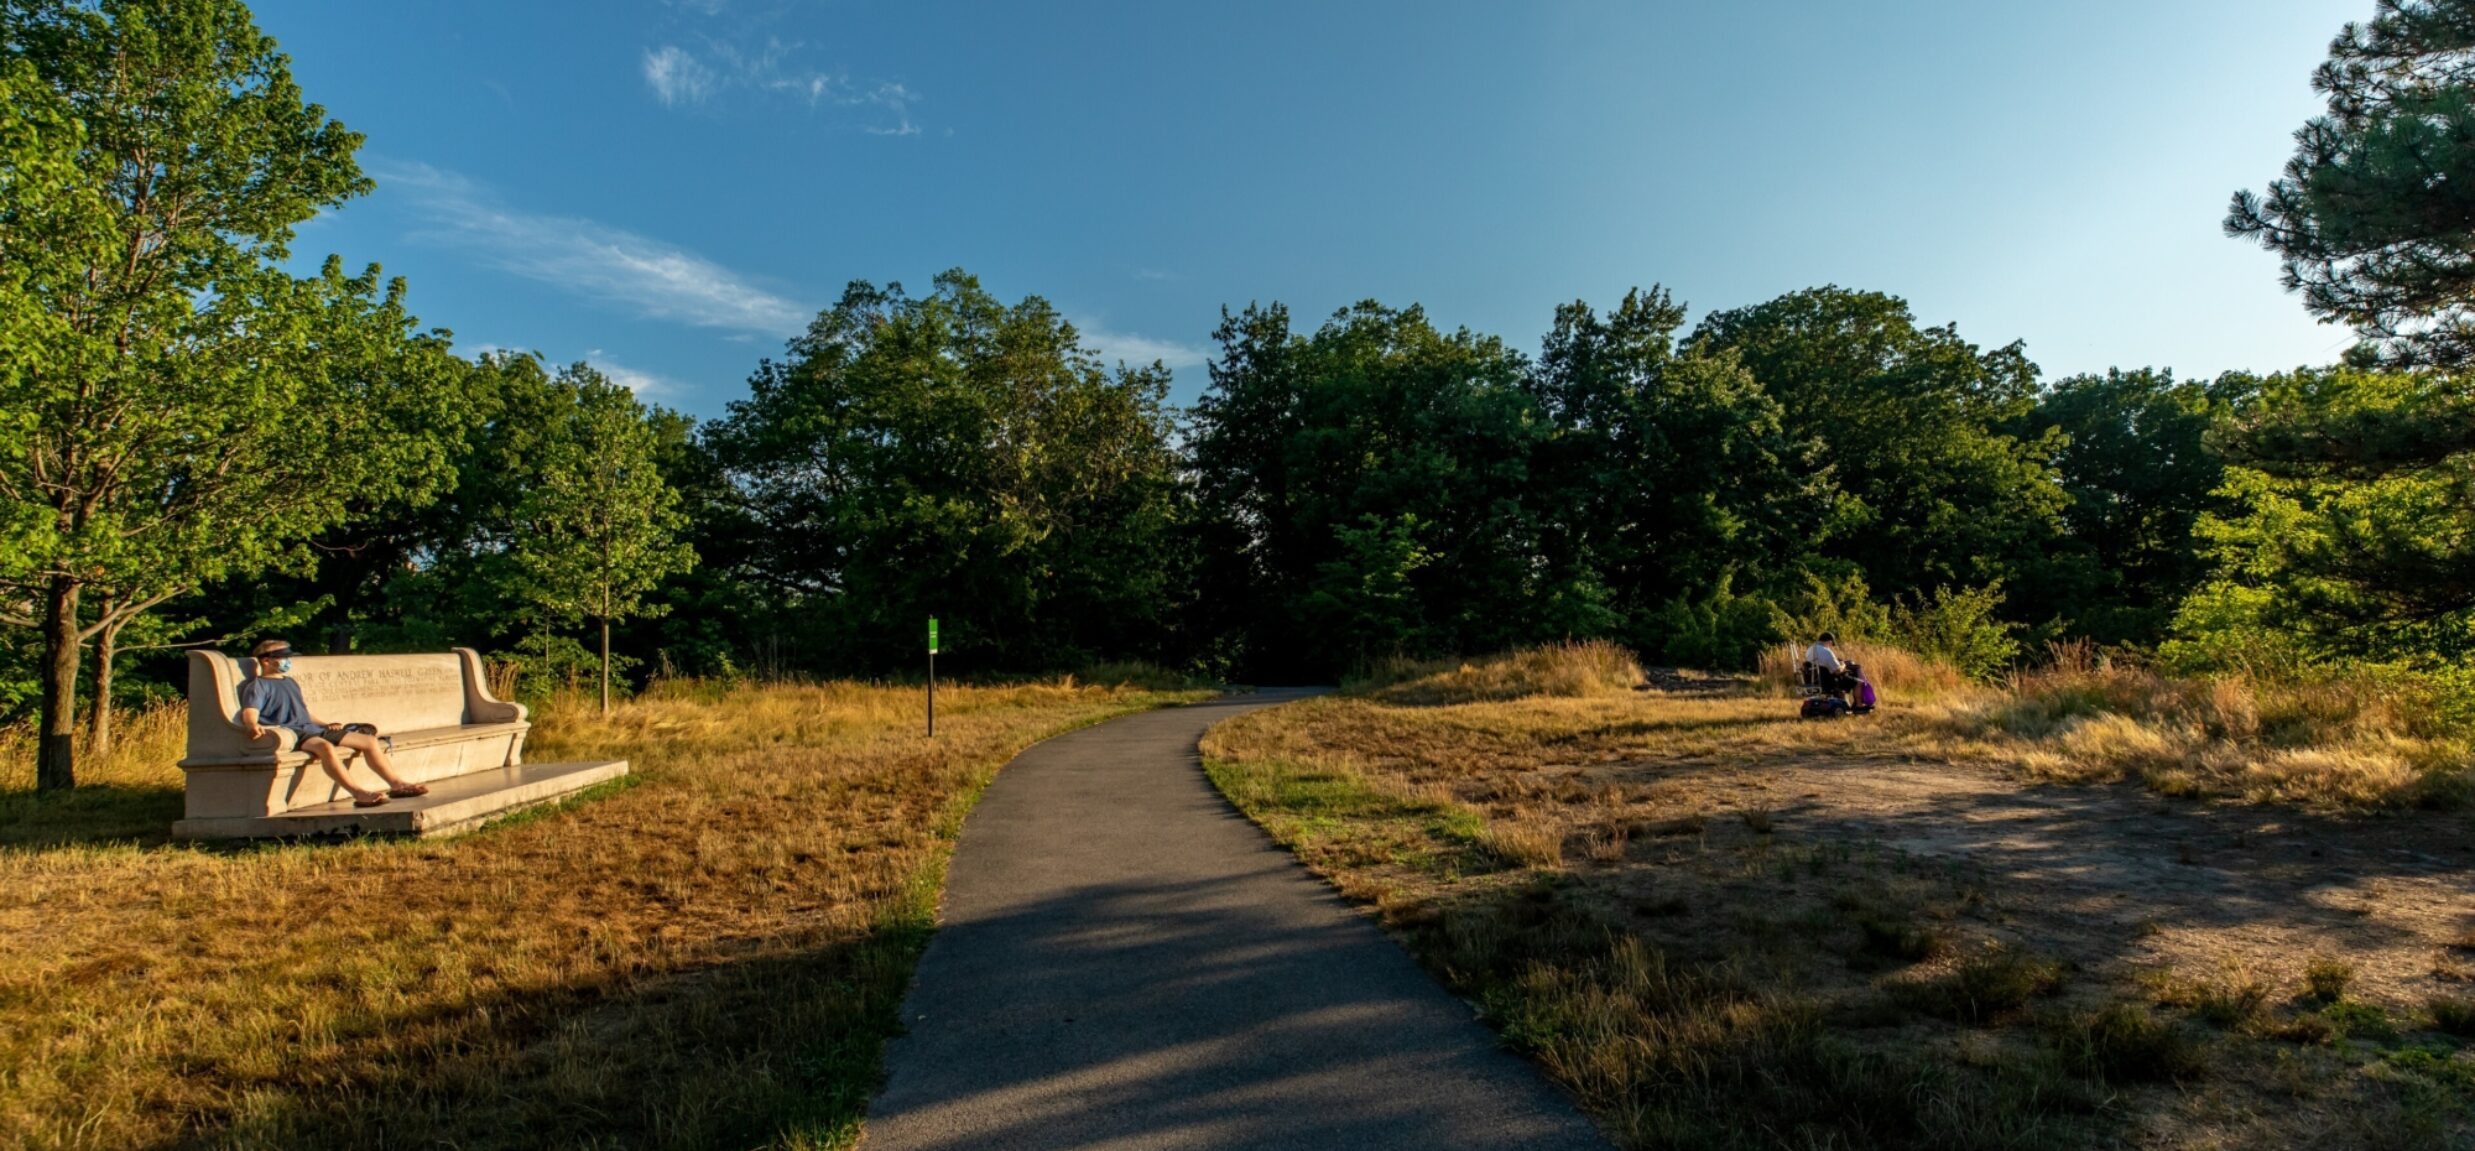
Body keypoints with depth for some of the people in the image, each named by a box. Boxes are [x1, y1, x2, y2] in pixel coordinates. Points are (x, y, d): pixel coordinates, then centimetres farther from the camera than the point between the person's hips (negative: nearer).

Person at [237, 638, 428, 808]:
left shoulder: (290, 682, 29)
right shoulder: (257, 686, 4)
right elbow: (249, 713, -13)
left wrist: (325, 725, 20)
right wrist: (254, 726, -34)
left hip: (314, 729, 9)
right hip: (293, 735, -9)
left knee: (370, 740, -1)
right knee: (325, 747, -39)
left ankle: (397, 784, -5)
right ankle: (358, 794, -46)